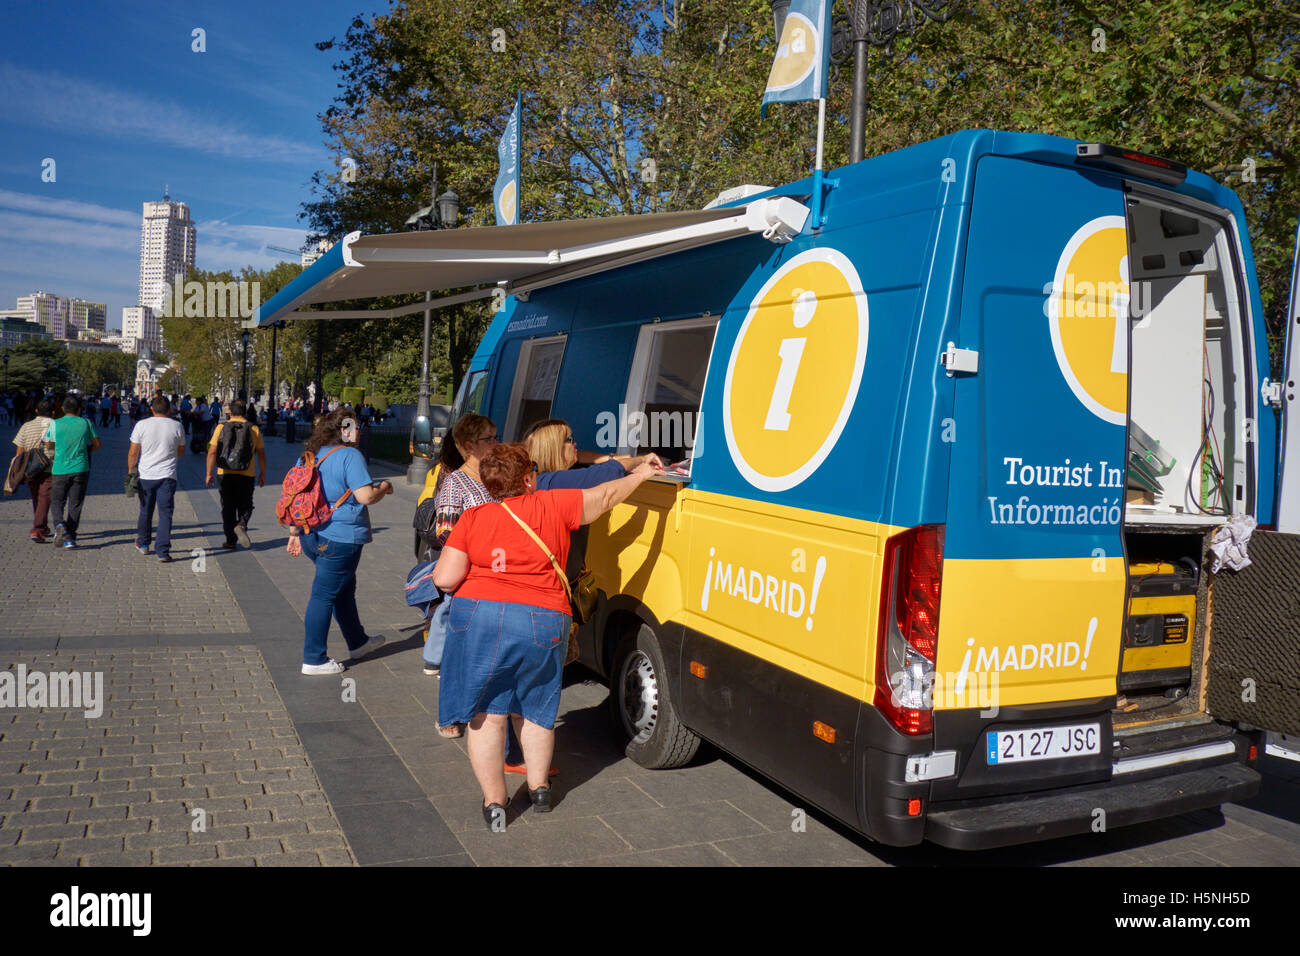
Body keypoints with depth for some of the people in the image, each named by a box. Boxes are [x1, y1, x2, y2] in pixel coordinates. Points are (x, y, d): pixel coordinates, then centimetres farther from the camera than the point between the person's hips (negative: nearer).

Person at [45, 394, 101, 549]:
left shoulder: (55, 424, -3)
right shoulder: (86, 423, -1)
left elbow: (48, 445, 9)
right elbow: (97, 444, 8)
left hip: (60, 470, -1)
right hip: (81, 469, 1)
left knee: (57, 502, 11)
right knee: (75, 504, 7)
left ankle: (59, 525, -17)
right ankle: (70, 538, 5)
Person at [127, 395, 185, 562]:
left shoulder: (142, 425, -3)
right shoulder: (177, 426, 0)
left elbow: (133, 453, -2)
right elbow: (181, 452, 12)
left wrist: (131, 472, 10)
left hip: (145, 475, 1)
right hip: (167, 476, -1)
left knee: (145, 511, 18)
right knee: (165, 514, -1)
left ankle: (143, 544, 35)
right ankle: (163, 552, -7)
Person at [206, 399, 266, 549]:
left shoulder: (221, 427, -1)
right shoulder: (254, 429, 1)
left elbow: (212, 452, -6)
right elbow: (261, 454, 4)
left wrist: (209, 473, -2)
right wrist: (262, 474, 13)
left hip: (225, 474, 0)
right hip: (246, 475, 0)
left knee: (228, 508, 10)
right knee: (245, 506, 13)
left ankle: (230, 541, 12)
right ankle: (241, 525, -16)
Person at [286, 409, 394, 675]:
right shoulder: (349, 456, -12)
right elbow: (365, 496, -20)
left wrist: (295, 533, 20)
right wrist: (384, 487, 0)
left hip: (311, 536, 9)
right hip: (339, 538, -9)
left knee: (344, 587, 23)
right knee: (324, 595, -1)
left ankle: (358, 642, 38)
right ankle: (313, 660, 7)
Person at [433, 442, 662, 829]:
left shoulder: (472, 518, 4)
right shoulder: (553, 506, 3)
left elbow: (445, 579, -2)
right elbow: (604, 496, 12)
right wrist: (640, 474, 28)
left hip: (479, 616, -1)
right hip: (543, 623, 1)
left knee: (487, 715, 10)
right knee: (533, 710, 21)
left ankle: (494, 802, 13)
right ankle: (538, 788, 31)